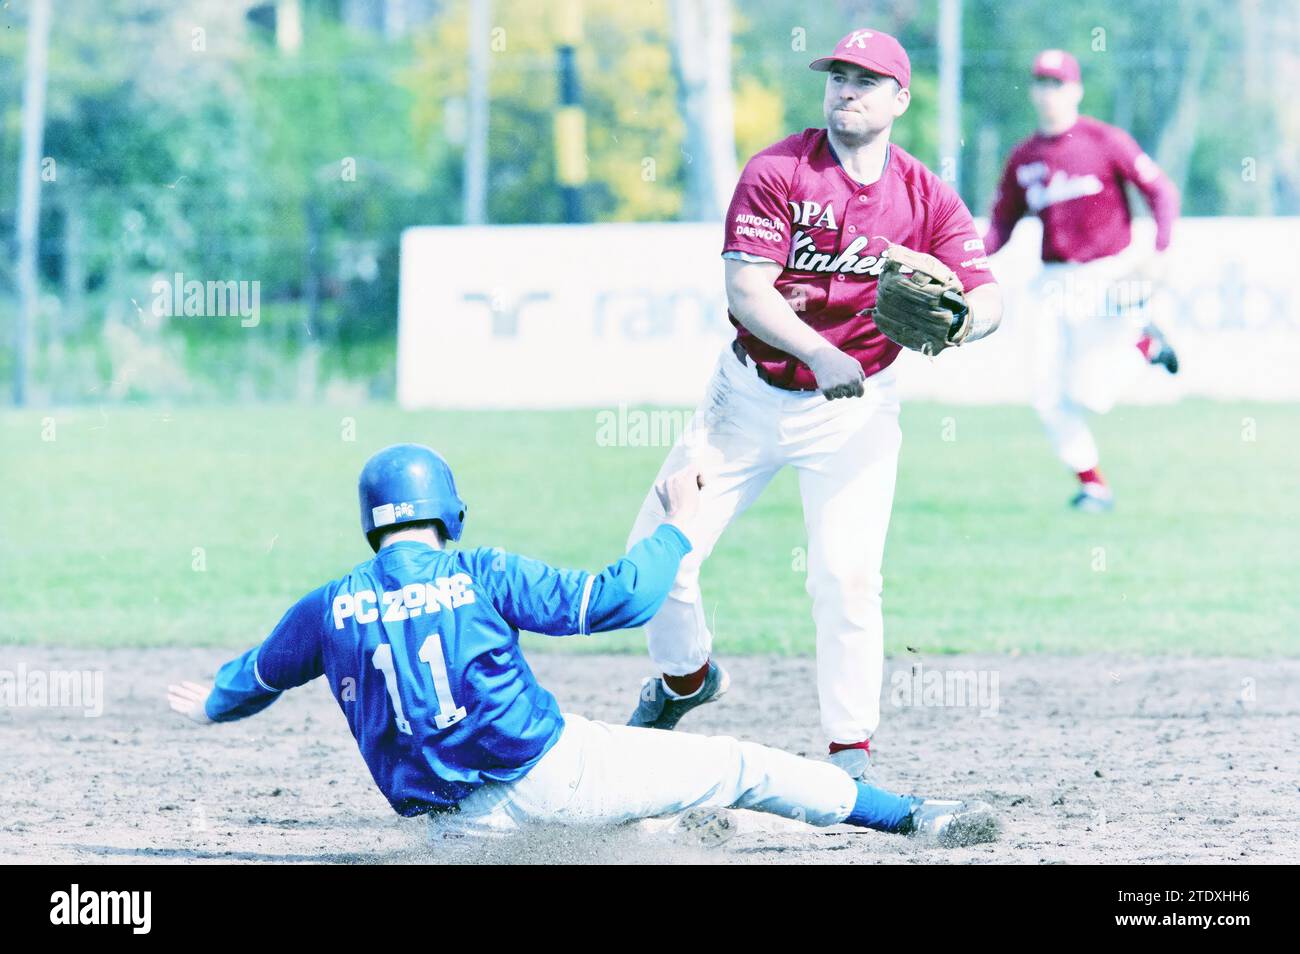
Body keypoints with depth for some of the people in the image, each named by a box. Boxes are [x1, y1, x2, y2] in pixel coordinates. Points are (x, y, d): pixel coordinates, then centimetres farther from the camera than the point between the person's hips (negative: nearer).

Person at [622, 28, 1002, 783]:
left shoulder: (926, 198, -6)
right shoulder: (777, 173, -11)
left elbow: (988, 298, -13)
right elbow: (745, 293, -20)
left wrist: (956, 321, -37)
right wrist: (819, 354, -36)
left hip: (854, 410, -1)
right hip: (751, 396, 1)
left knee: (847, 580, -14)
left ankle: (852, 753, 1)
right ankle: (687, 677, 31)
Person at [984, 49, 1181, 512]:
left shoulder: (1105, 141, -7)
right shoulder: (1023, 158, 7)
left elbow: (1162, 191, -5)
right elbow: (1002, 223, 13)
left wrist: (1158, 250, -18)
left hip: (1111, 276, -5)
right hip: (1055, 282, 5)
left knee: (1089, 395, -10)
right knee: (1046, 396, -3)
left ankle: (1141, 345, 21)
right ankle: (1093, 485, 16)